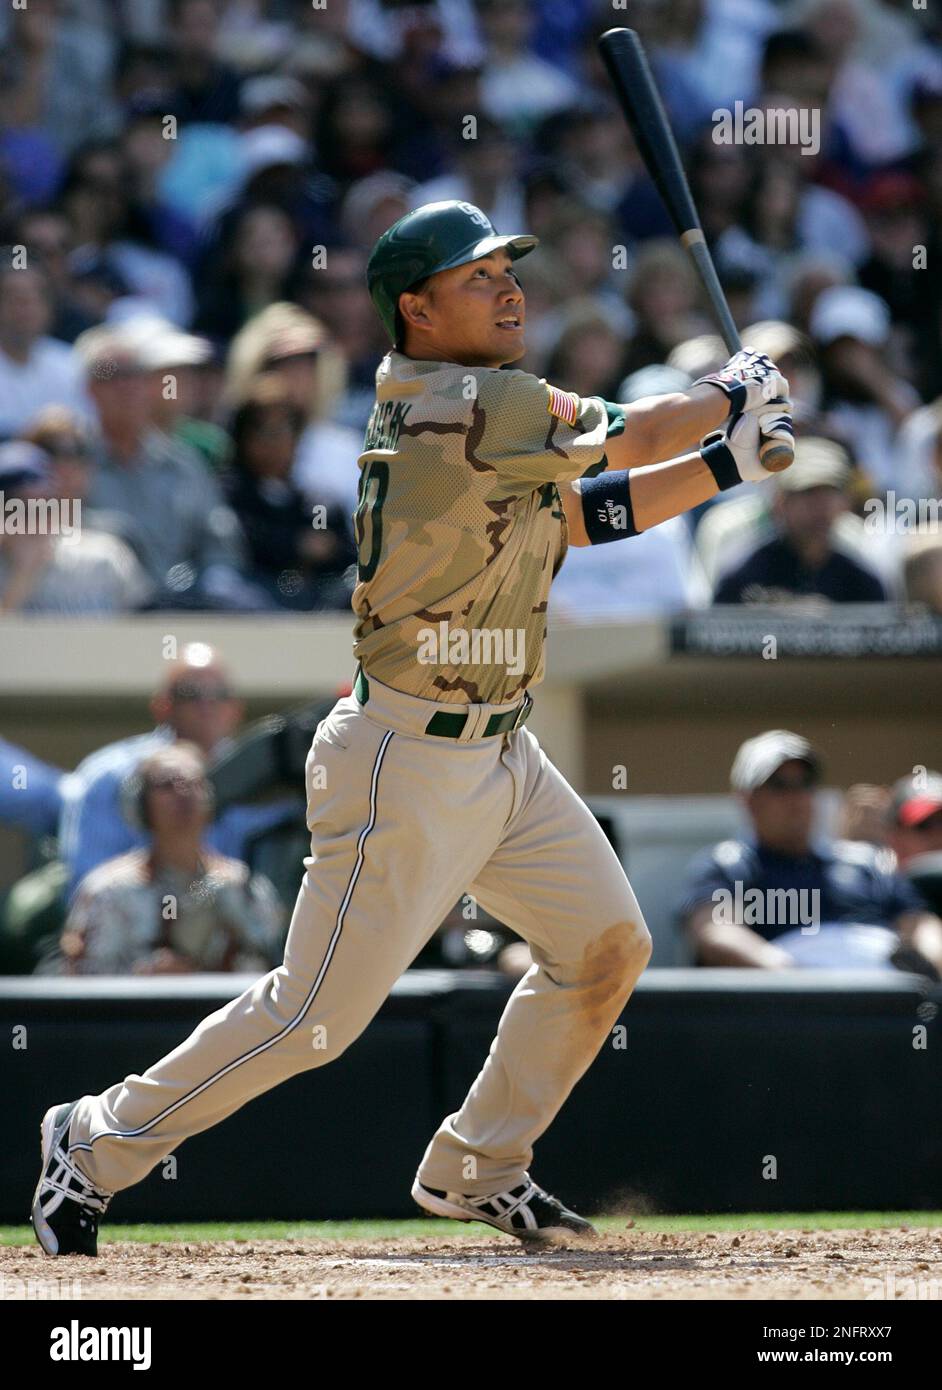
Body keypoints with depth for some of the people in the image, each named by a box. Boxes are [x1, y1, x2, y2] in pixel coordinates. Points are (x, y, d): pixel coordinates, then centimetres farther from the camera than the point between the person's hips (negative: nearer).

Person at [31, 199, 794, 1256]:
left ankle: (475, 1169, 22)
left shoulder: (452, 400, 10)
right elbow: (633, 442, -14)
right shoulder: (459, 405, -20)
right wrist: (733, 391, 4)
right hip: (408, 762, -10)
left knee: (605, 944, 9)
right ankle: (99, 1142, 10)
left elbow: (581, 516, 11)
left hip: (498, 752, 10)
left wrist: (726, 465, 3)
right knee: (318, 1012, -6)